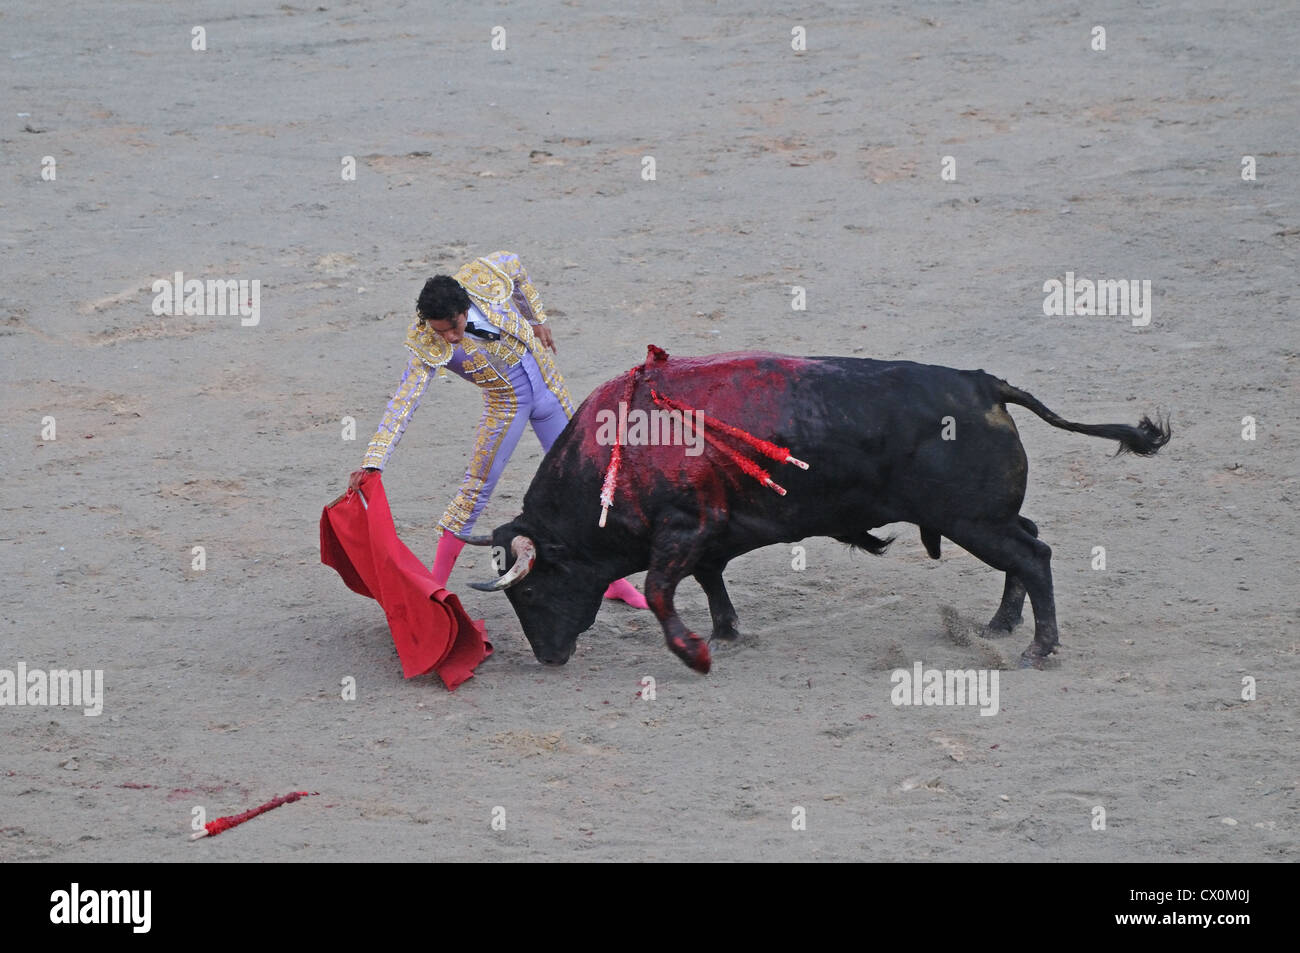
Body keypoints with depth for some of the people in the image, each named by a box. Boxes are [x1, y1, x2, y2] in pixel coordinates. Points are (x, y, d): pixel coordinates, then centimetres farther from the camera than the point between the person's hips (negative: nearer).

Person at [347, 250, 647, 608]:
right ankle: (435, 587, 4)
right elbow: (403, 403, -29)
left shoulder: (485, 279, -23)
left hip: (547, 386, 3)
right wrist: (372, 462, -37)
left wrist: (536, 320, 10)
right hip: (506, 404, -3)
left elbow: (515, 267, 1)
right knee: (476, 490, -6)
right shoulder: (427, 345, -27)